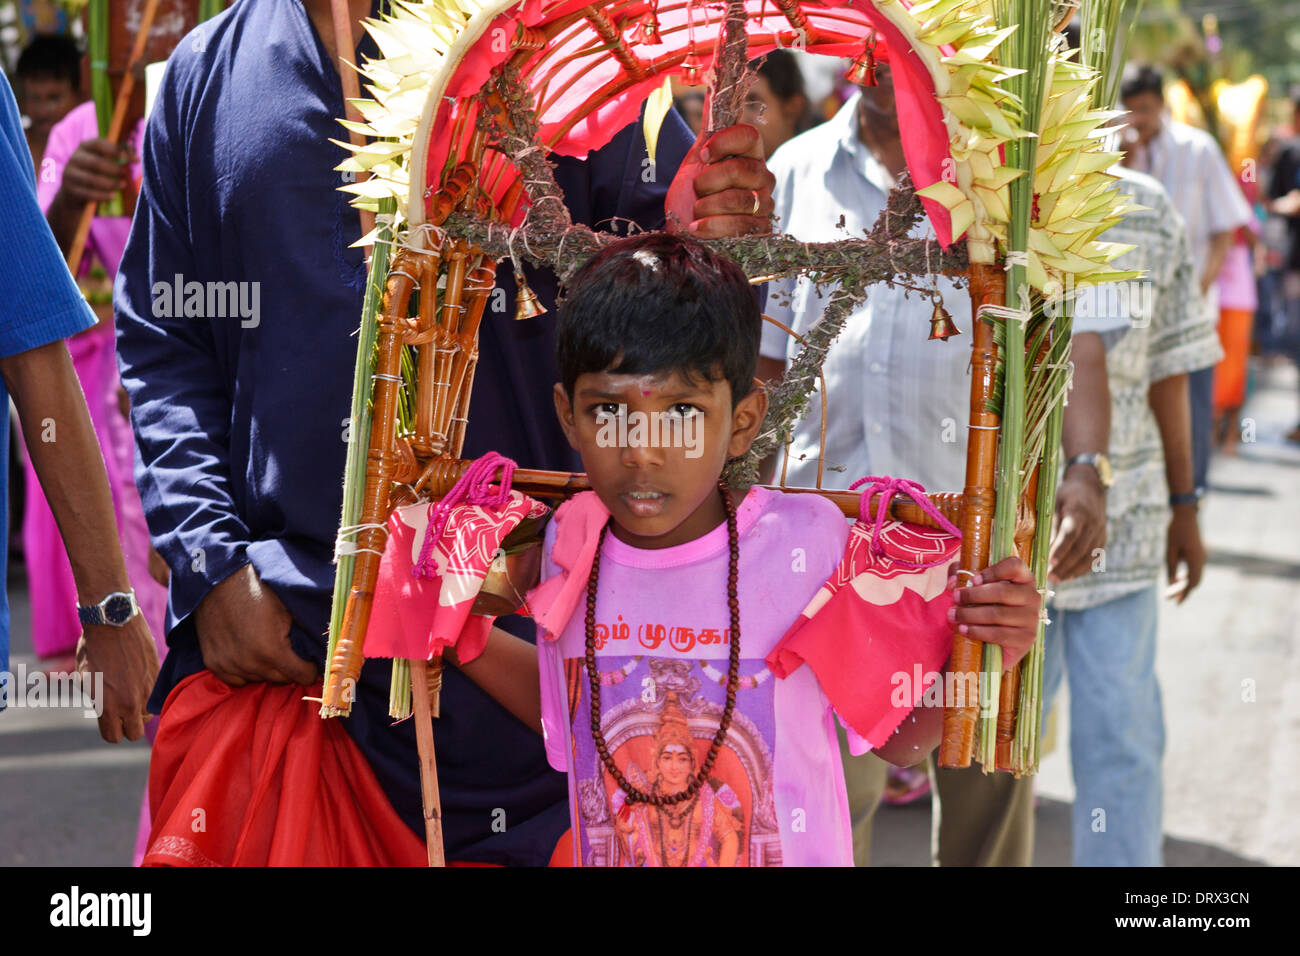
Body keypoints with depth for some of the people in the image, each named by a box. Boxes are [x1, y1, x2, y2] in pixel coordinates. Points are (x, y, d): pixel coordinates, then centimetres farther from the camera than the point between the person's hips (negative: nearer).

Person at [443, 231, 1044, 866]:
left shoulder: (806, 545, -19)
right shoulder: (571, 548, -10)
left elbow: (897, 740, -9)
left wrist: (976, 660, -24)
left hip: (792, 856, -2)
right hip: (608, 857, 3)